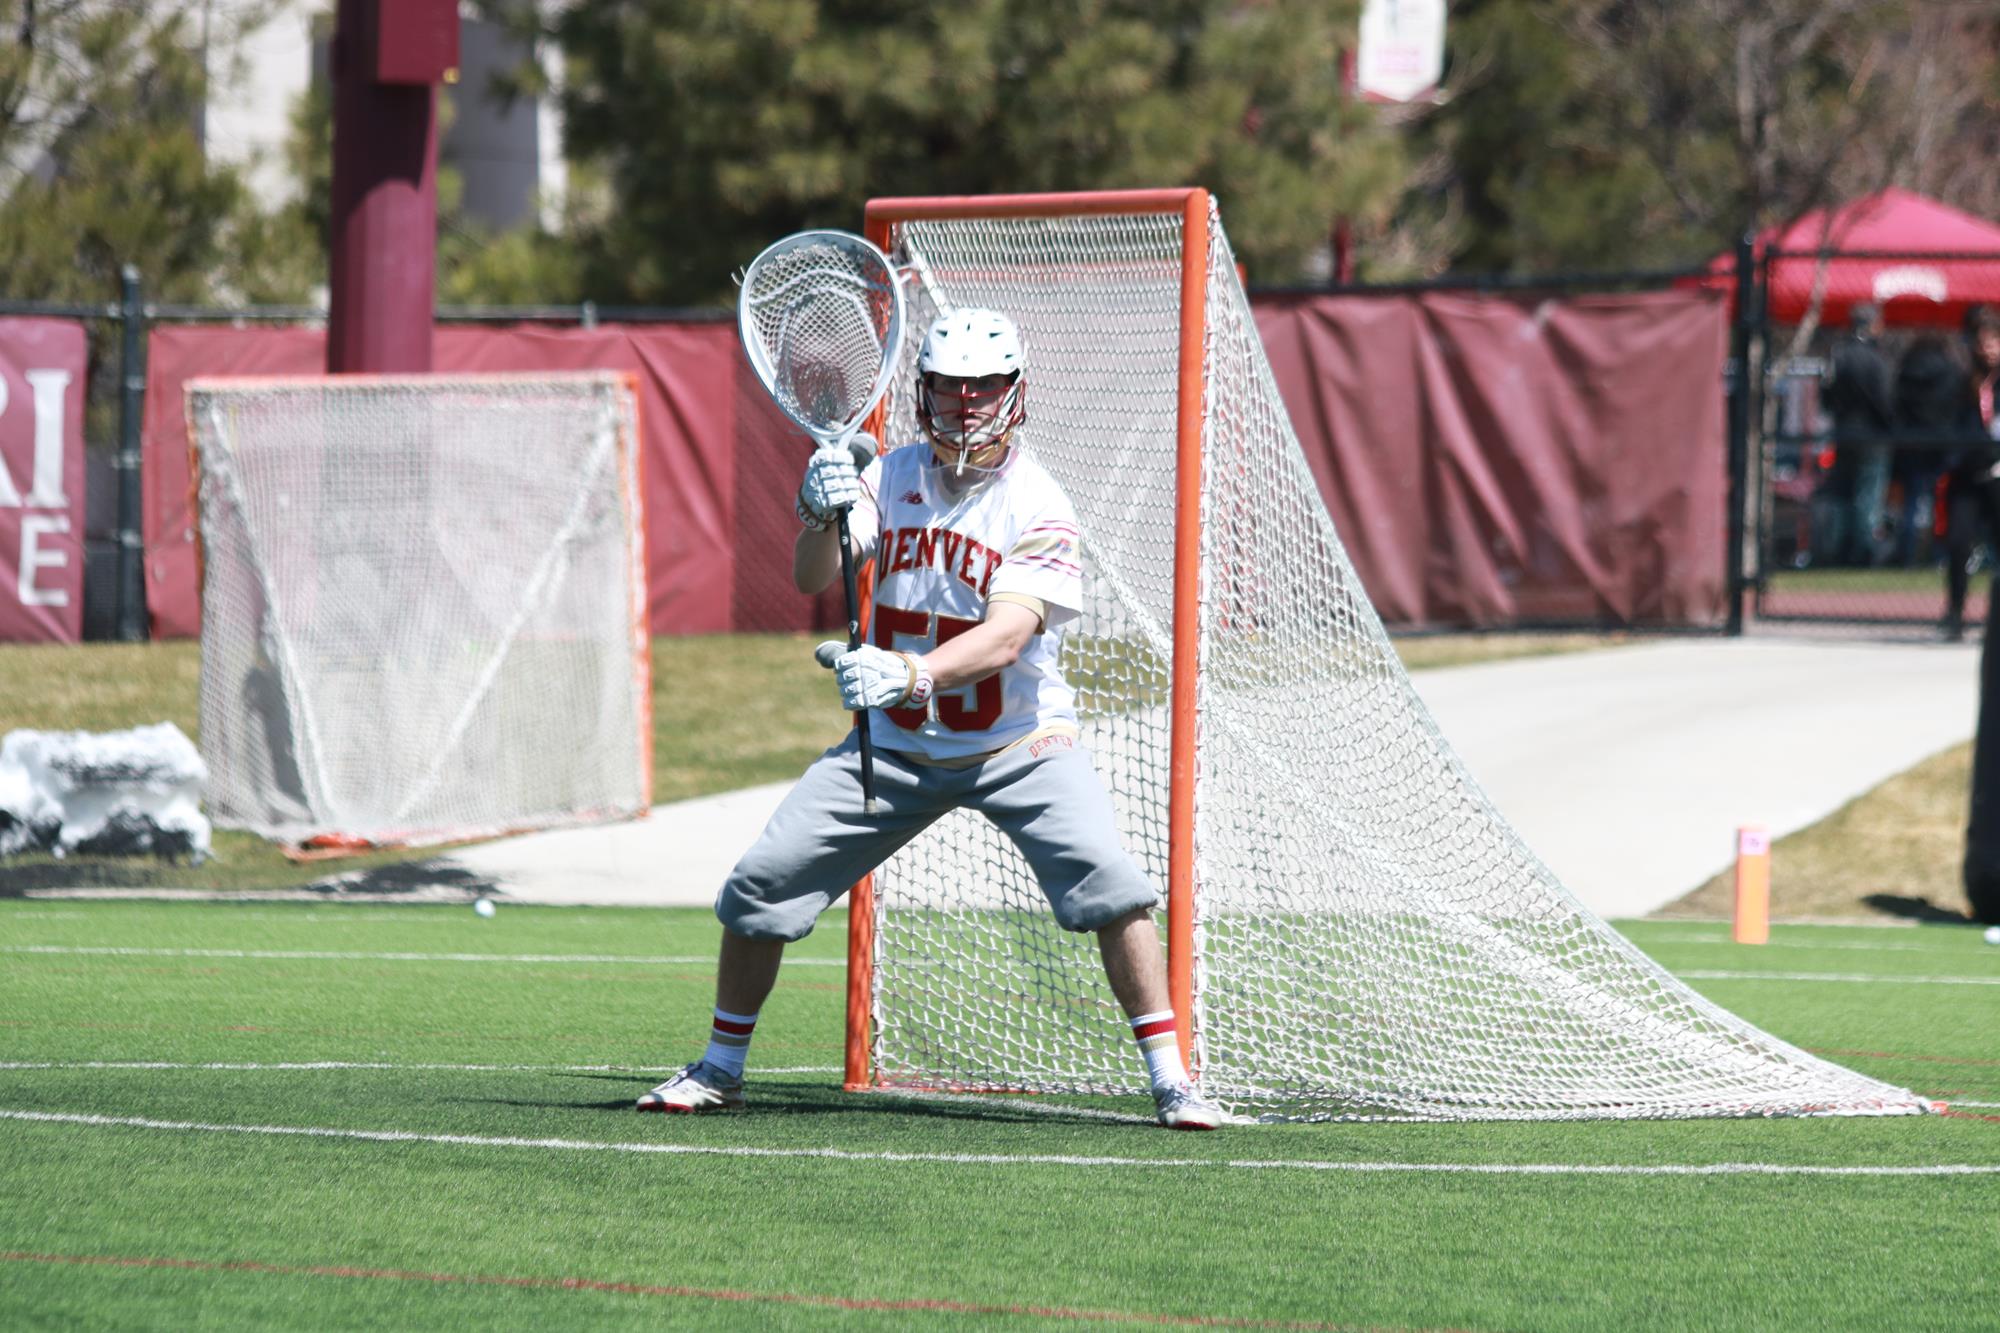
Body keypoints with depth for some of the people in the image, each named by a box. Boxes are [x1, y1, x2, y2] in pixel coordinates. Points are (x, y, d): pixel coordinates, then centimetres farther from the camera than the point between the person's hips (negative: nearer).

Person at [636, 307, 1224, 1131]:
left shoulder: (1037, 507, -15)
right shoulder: (890, 478, -2)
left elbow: (1006, 636, -29)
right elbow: (811, 580, -13)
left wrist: (908, 673, -46)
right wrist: (823, 515, -35)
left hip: (1019, 745, -4)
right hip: (895, 745, 4)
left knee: (1112, 888, -24)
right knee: (758, 889, -2)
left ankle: (1171, 1081, -15)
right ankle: (719, 1070, 17)